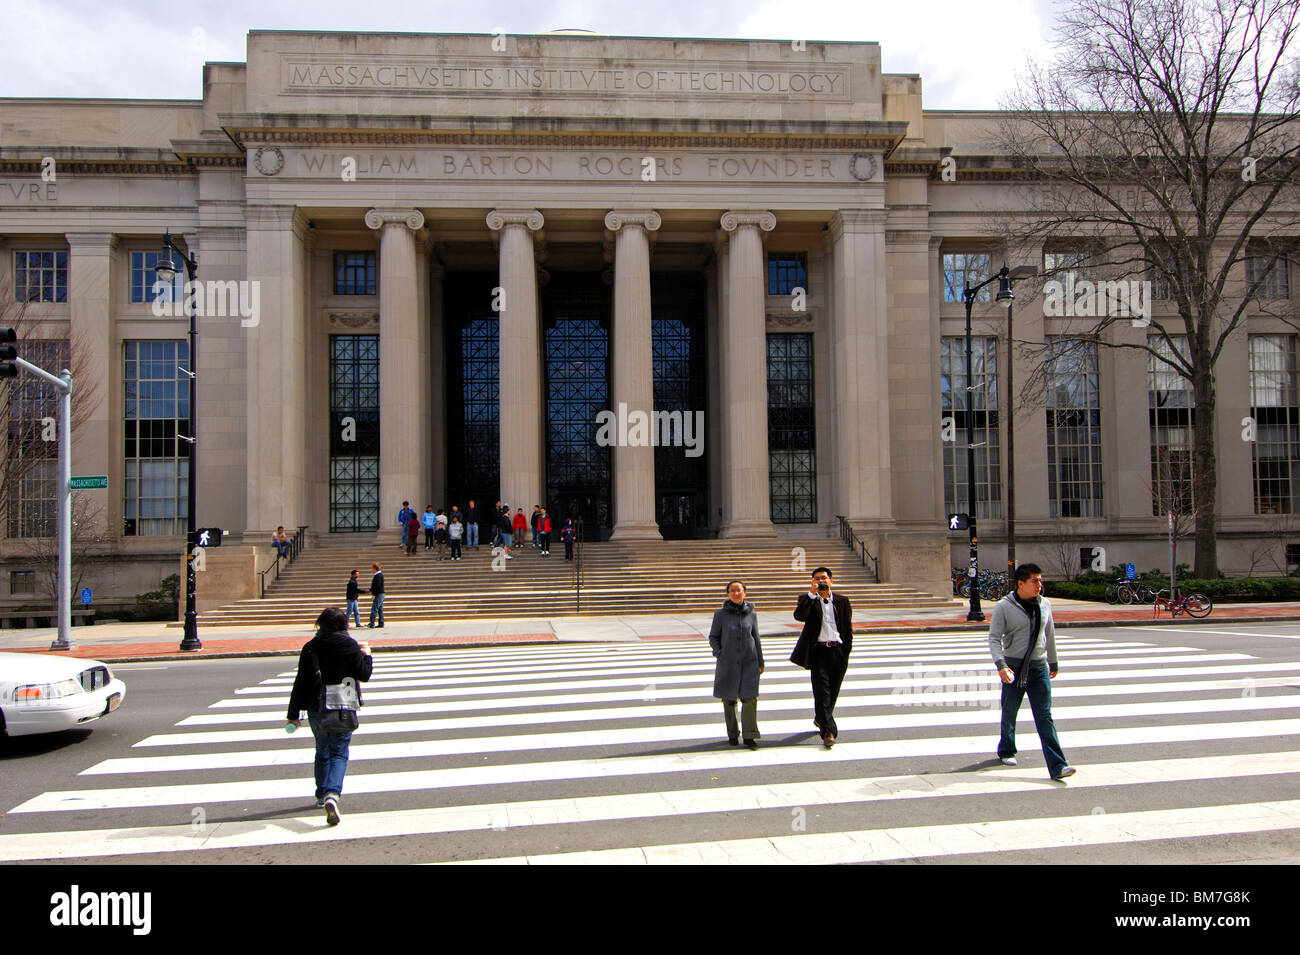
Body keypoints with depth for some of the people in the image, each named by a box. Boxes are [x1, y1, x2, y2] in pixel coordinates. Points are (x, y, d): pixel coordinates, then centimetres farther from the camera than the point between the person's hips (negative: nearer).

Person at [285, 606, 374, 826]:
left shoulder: (310, 647, -1)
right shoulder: (350, 645, -7)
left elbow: (301, 682, 0)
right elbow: (364, 675, -4)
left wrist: (293, 714, 6)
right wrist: (367, 655, 16)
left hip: (316, 708, 2)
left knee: (322, 751, 21)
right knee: (339, 753, 1)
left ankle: (322, 795, 32)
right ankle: (332, 794, -21)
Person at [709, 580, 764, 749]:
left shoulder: (751, 614, 5)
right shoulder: (720, 614, -1)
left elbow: (756, 639, 11)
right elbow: (713, 637, 6)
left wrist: (760, 662, 12)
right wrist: (719, 654, -9)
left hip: (749, 662, 1)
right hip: (728, 663, -1)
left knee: (750, 698, -7)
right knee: (729, 700, 5)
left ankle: (749, 736, 1)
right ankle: (732, 734, 20)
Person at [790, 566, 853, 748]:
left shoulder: (842, 601, 9)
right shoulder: (808, 600, 1)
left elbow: (848, 628, 12)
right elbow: (798, 615, -20)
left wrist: (846, 651, 7)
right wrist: (812, 595, -24)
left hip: (838, 651, 3)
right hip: (818, 650, -3)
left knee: (833, 691, 12)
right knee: (822, 691, -9)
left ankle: (820, 719, 35)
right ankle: (828, 731, -10)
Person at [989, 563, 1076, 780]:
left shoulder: (1044, 604, 6)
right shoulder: (1003, 607, -8)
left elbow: (1050, 635, 18)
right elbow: (994, 638, -11)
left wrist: (1053, 663, 25)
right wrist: (1001, 665, -25)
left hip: (1038, 667, 2)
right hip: (1013, 667, -2)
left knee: (1044, 717, -4)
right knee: (1009, 713, 11)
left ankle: (1057, 766, -8)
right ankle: (1006, 751, 34)